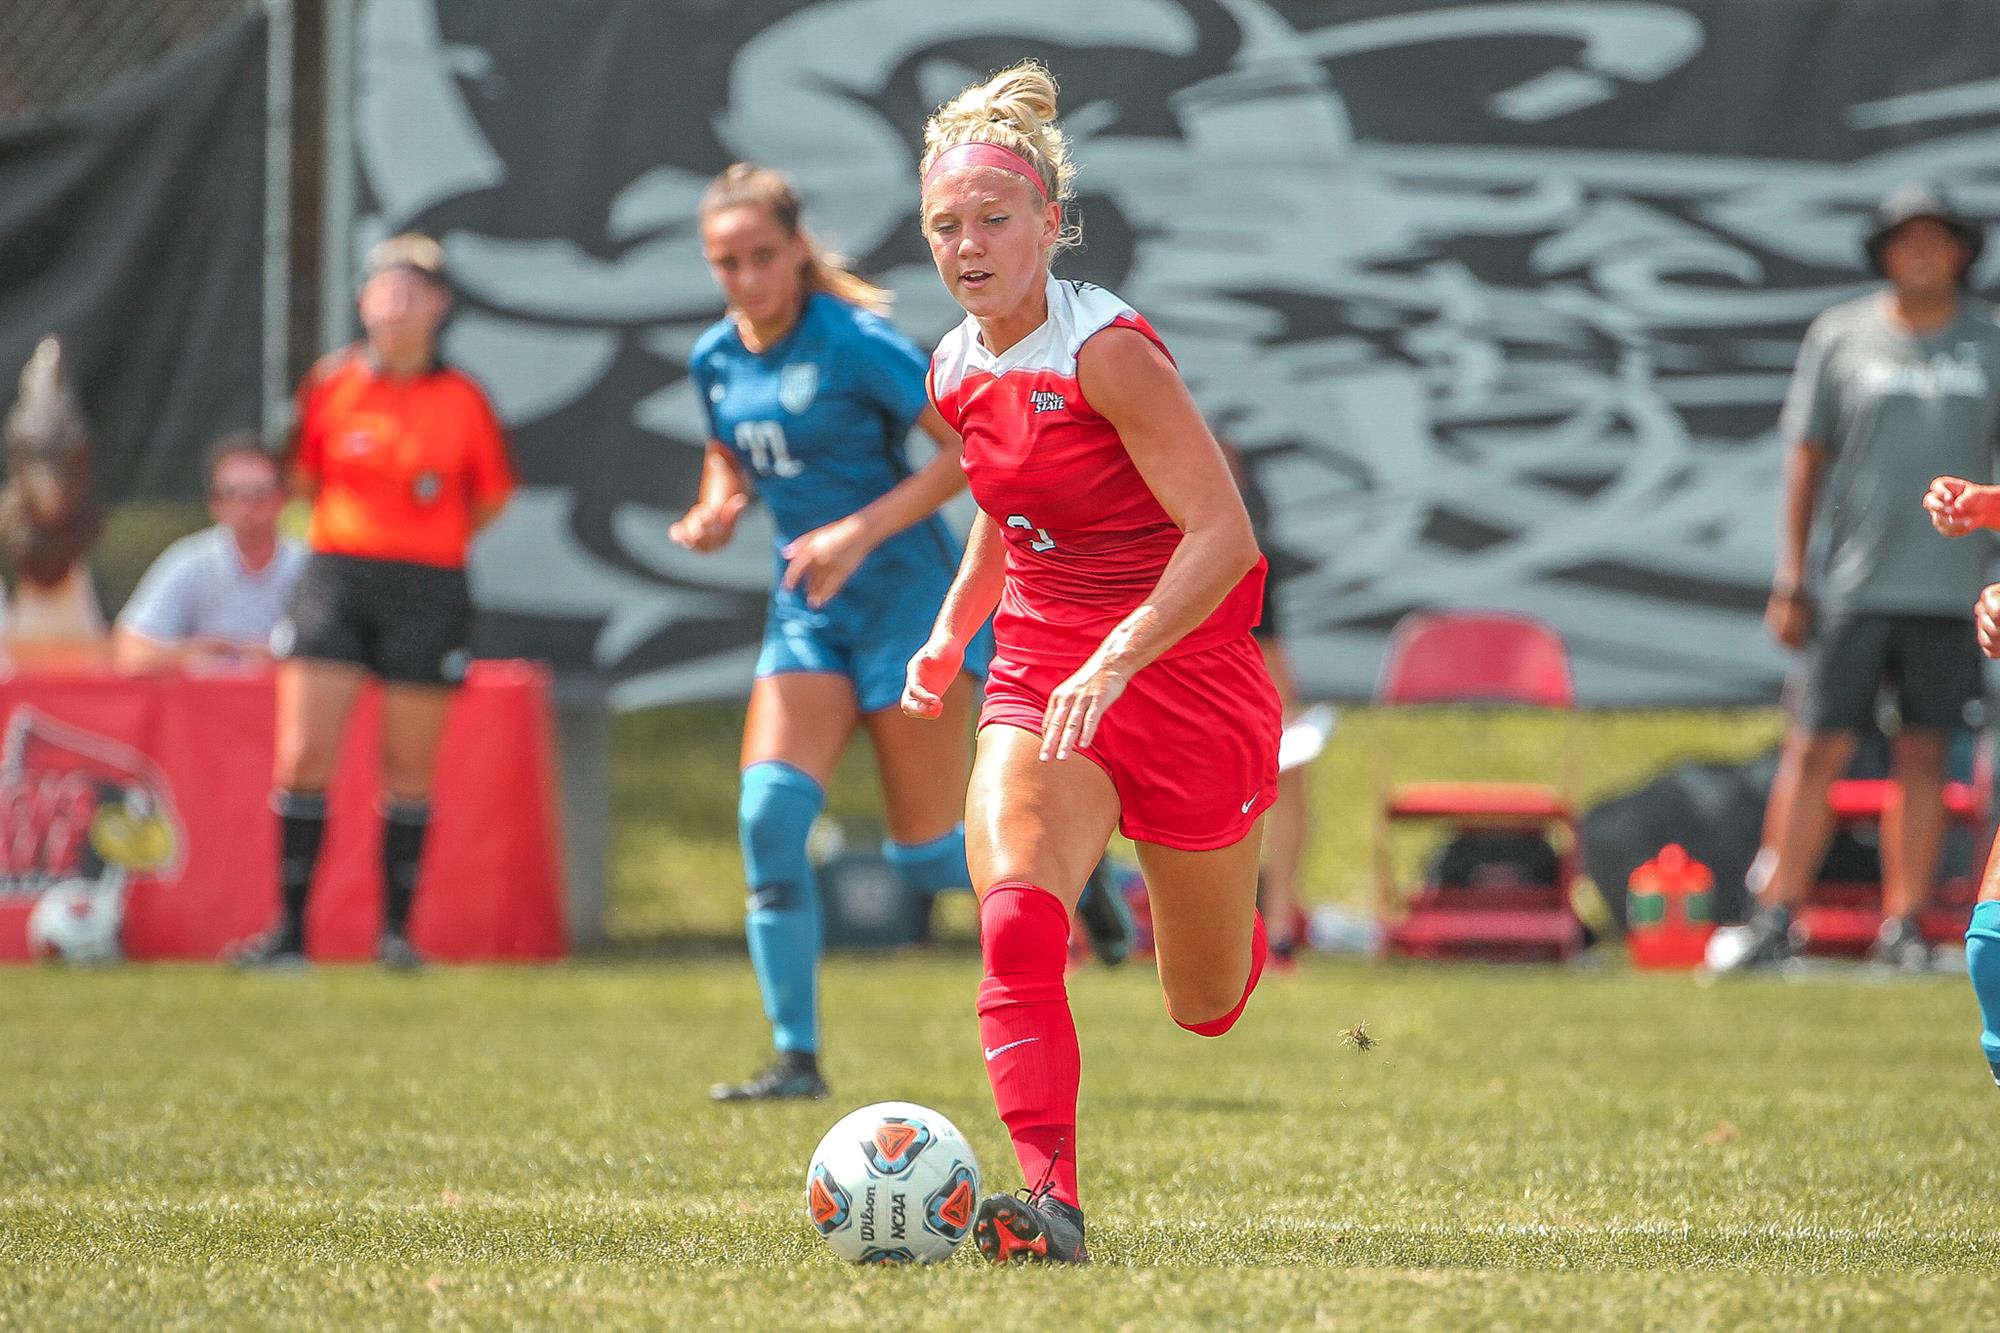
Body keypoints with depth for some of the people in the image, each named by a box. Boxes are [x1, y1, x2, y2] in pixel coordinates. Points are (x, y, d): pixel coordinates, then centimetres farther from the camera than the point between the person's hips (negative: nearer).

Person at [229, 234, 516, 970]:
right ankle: (290, 929, -1)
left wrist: (429, 541, 6)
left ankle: (396, 929, 16)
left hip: (427, 591, -1)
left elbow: (491, 499, 9)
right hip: (334, 575, 1)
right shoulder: (330, 383, 3)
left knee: (408, 769, 4)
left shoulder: (463, 399, -1)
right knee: (302, 759, -7)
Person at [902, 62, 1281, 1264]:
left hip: (1182, 672, -5)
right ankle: (1049, 1198, -30)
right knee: (1016, 918, -26)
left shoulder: (1108, 350, -19)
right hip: (1040, 674, 5)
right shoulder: (959, 372, 4)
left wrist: (1112, 664, -35)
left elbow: (1223, 535, -25)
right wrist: (952, 634, 13)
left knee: (1209, 1005, 12)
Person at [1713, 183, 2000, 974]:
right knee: (1817, 751, -2)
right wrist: (1792, 577, 1)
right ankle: (1776, 921, 2)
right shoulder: (1840, 338, 5)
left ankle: (1903, 925, 9)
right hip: (1850, 584, -1)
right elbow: (1807, 457, 6)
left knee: (1923, 758, 2)